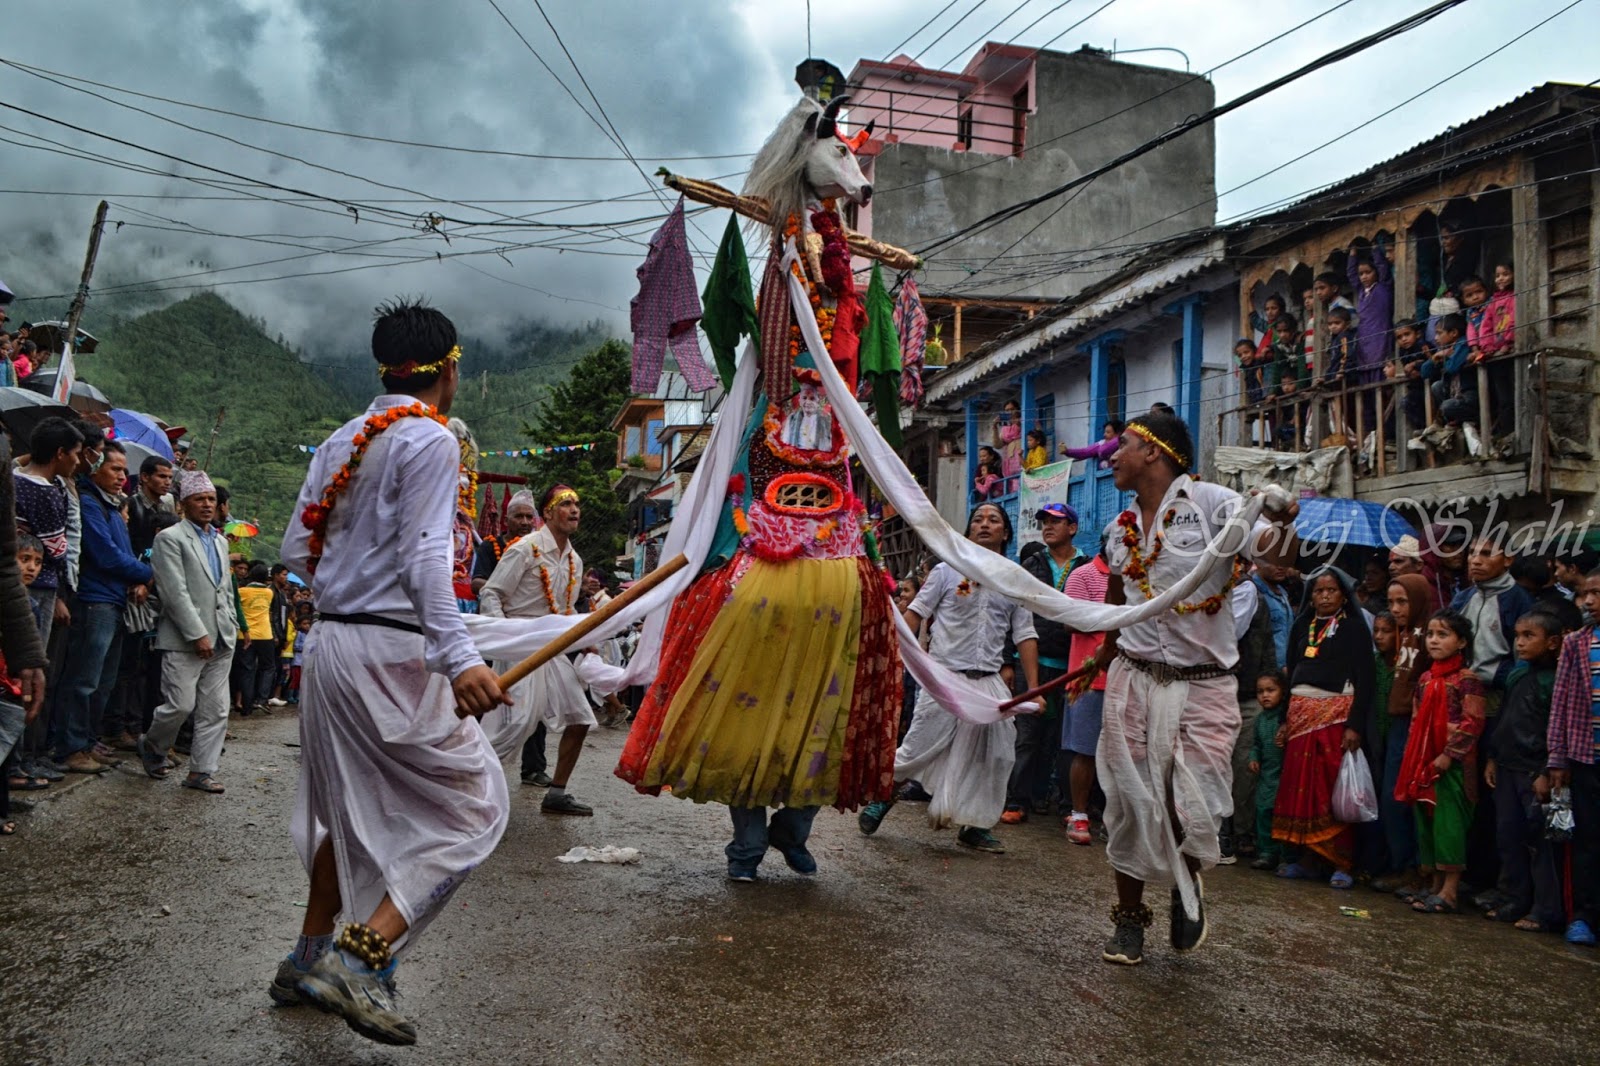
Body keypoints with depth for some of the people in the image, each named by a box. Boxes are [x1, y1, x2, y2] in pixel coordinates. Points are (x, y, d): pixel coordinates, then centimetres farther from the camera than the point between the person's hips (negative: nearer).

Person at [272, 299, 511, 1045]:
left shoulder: (340, 442, 13)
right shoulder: (430, 440, -11)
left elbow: (297, 549, 13)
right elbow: (425, 556, -21)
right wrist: (459, 659, -29)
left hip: (332, 643, 9)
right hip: (392, 653, -9)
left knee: (352, 807, 23)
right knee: (472, 806, -2)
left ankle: (309, 962, 31)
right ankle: (360, 957, -11)